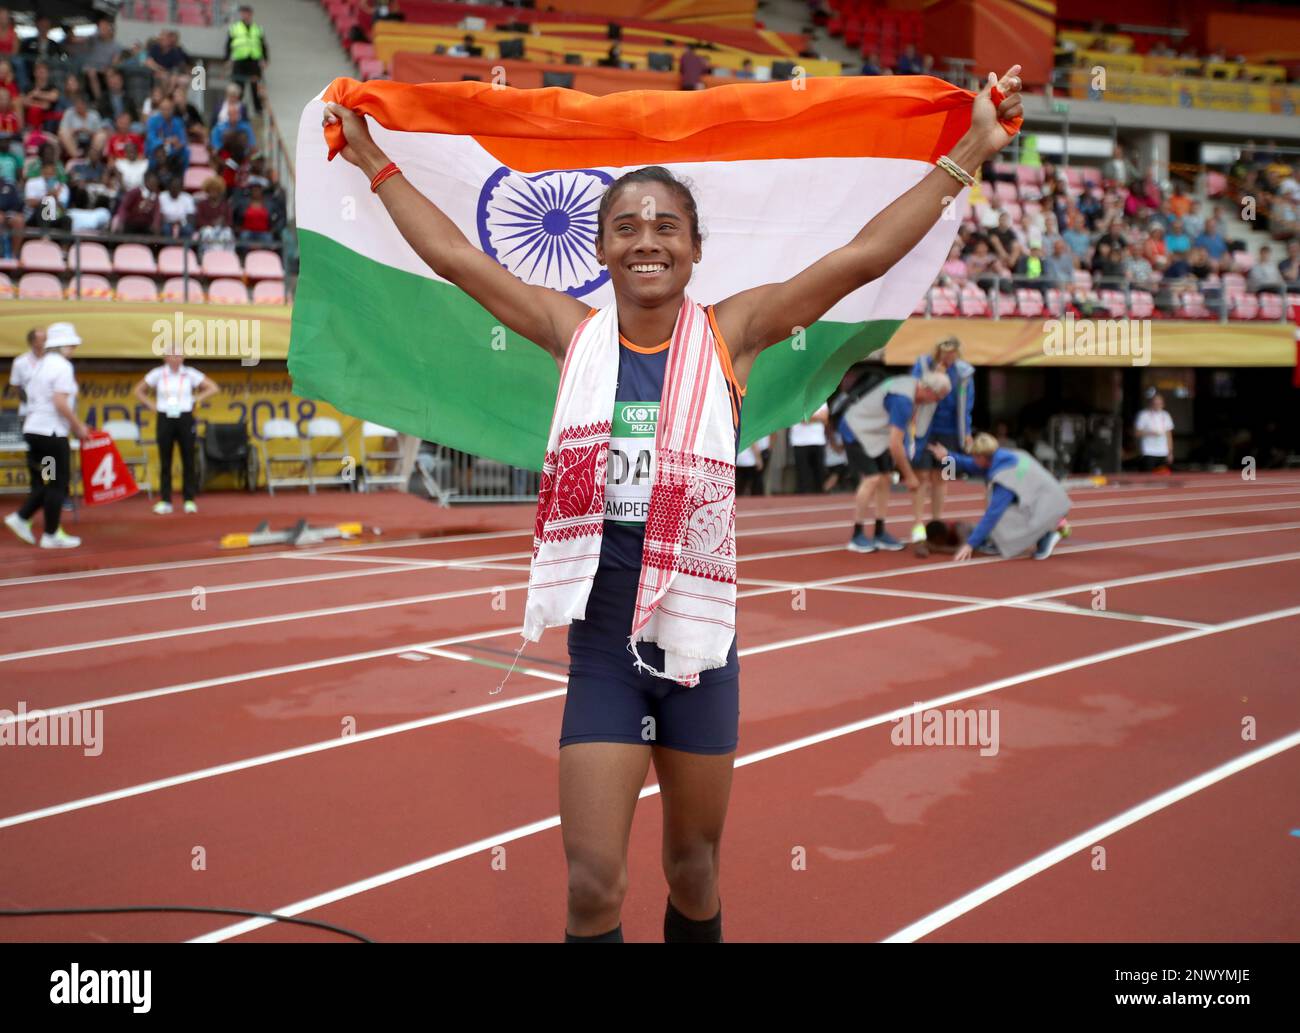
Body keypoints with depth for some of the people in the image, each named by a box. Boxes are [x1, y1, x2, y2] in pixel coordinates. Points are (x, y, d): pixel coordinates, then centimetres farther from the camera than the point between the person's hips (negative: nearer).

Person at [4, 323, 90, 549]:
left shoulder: (38, 365, 14)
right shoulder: (62, 365, -12)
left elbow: (33, 400, 15)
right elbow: (61, 403, -20)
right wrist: (79, 427, -9)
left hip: (32, 429, 8)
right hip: (52, 431, -8)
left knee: (43, 481, 17)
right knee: (58, 483, 1)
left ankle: (21, 517, 8)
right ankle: (51, 534, 5)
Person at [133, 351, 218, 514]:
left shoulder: (190, 374, 2)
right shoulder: (157, 374, 3)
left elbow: (213, 388, 5)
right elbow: (139, 391, 13)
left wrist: (197, 401, 0)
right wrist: (151, 405, 3)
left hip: (185, 419, 0)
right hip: (165, 419, 0)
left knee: (188, 460, 0)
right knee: (165, 462, 2)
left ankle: (189, 500, 6)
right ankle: (164, 501, 6)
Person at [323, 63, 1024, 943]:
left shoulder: (729, 334, -3)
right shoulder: (575, 333, 0)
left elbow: (865, 255, -5)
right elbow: (454, 256, 7)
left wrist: (969, 151, -5)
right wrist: (373, 160, 14)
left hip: (702, 646, 0)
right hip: (602, 650, 0)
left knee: (694, 873, 16)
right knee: (594, 885, -2)